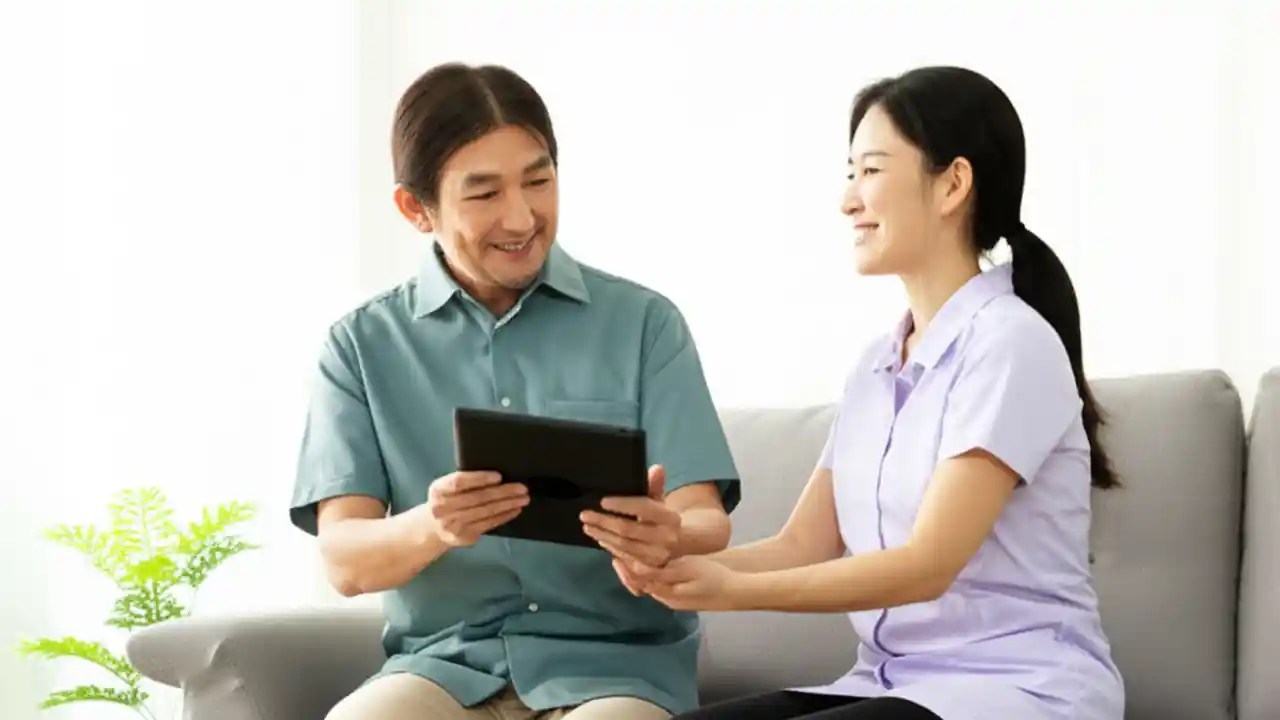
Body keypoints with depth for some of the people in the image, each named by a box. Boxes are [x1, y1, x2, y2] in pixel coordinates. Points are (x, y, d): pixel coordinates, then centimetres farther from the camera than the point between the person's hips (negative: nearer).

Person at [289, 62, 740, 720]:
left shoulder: (644, 323, 5)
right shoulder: (363, 345, 7)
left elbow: (707, 528, -2)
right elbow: (344, 559, -3)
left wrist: (670, 537, -27)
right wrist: (430, 528, -26)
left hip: (614, 667, 0)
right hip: (443, 664, 1)